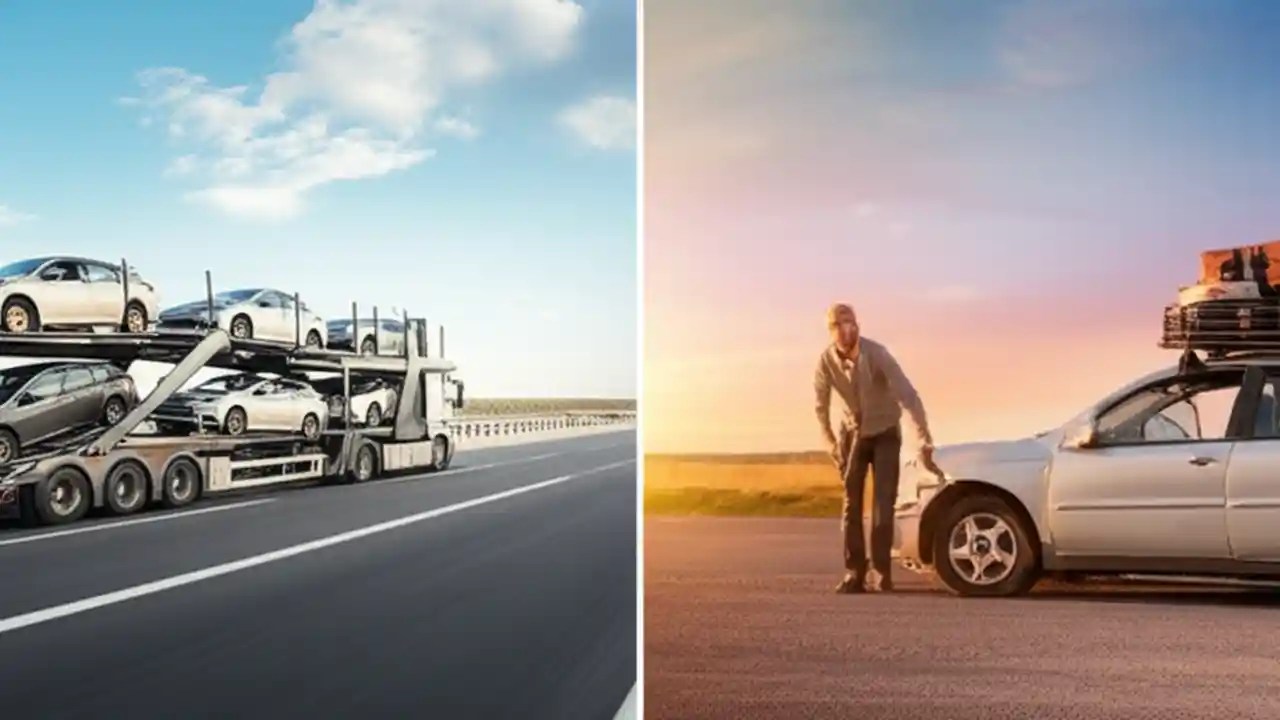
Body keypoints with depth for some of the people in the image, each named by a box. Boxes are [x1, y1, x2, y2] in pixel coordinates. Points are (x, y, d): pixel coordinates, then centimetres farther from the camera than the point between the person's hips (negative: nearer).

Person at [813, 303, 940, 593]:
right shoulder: (826, 361, -19)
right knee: (852, 502, -2)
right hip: (853, 433, 3)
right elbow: (821, 406, -2)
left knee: (883, 502, -10)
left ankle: (881, 572, -4)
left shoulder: (876, 354, -29)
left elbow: (909, 397, -30)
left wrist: (925, 443, -31)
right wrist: (831, 444, 2)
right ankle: (854, 573, 1)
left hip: (885, 433, -3)